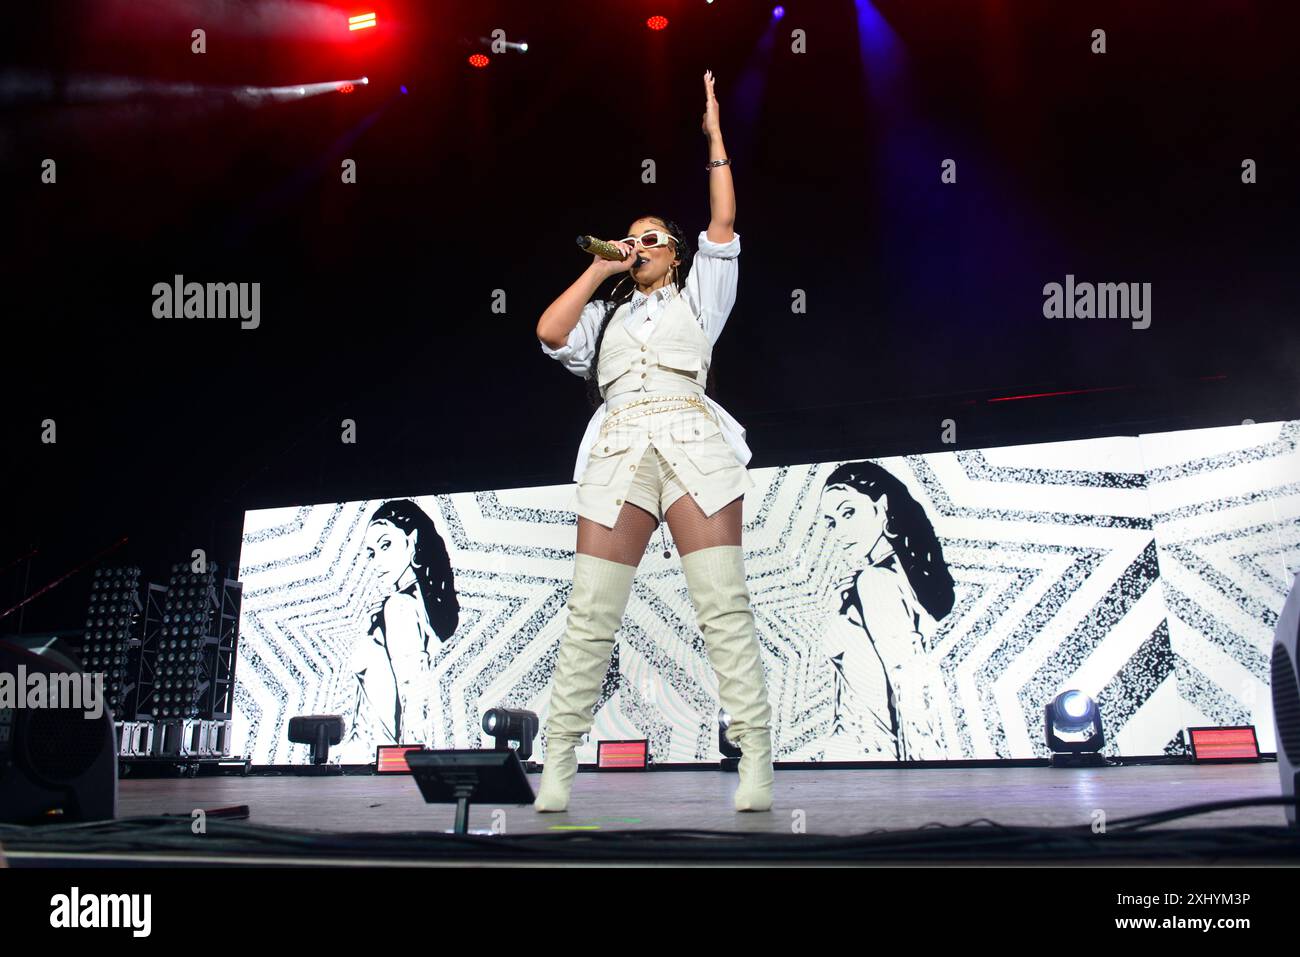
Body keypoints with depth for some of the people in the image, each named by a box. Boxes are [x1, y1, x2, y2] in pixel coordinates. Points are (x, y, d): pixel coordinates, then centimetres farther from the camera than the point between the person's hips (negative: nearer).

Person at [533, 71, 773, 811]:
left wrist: (715, 133, 18)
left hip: (693, 439, -2)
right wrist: (599, 269, 16)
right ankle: (559, 763, -7)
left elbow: (724, 222, 15)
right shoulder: (606, 314, 29)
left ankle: (757, 763, -15)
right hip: (618, 448, 2)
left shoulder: (696, 297, 25)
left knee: (725, 605, -12)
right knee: (591, 613, -7)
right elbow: (550, 333, 10)